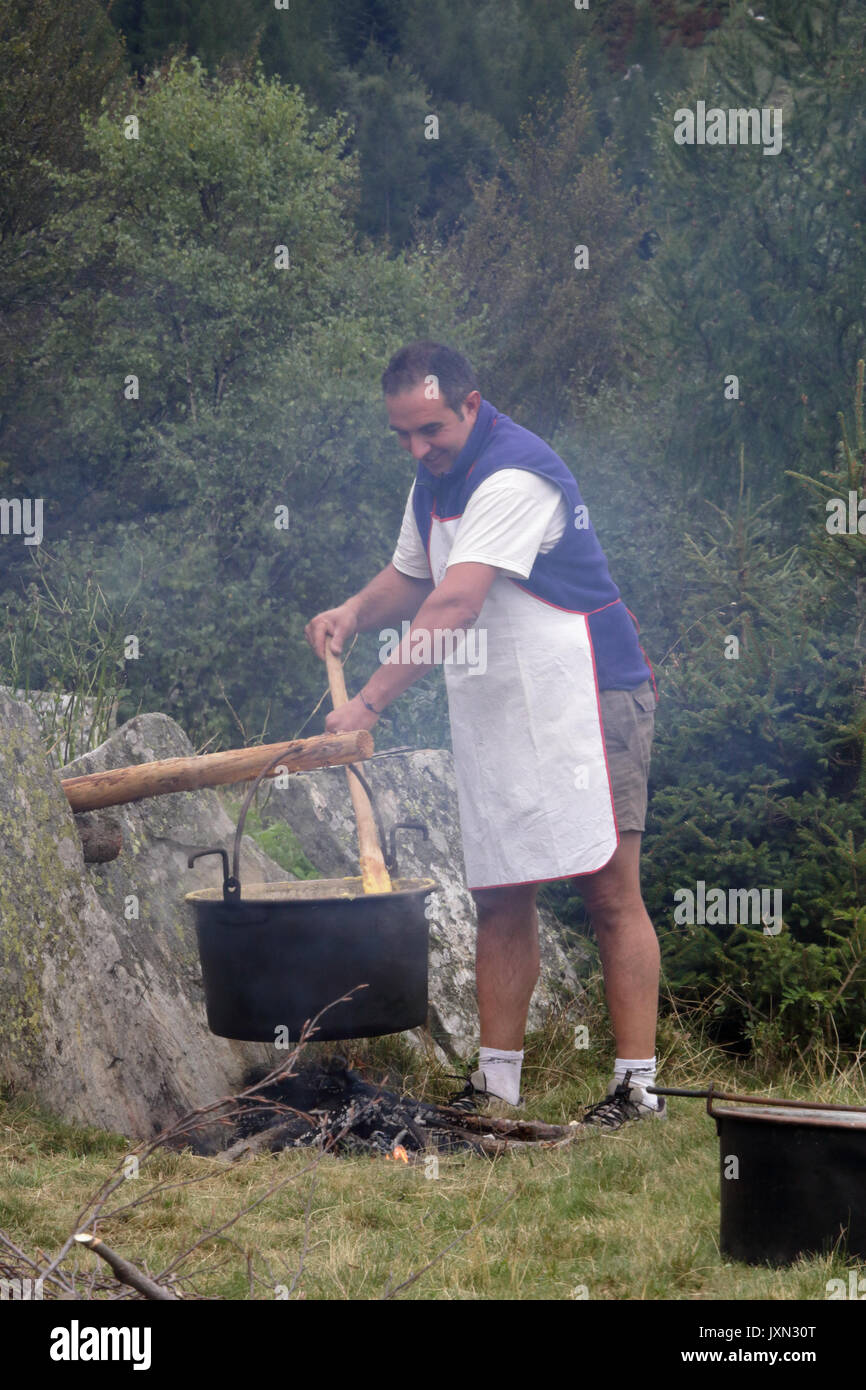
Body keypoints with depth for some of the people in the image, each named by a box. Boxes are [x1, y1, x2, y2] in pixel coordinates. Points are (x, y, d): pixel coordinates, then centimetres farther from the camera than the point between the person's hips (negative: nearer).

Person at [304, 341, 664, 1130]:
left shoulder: (515, 476, -20)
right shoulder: (435, 481, 11)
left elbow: (455, 605, -28)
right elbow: (411, 579, 27)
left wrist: (371, 700, -30)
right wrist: (354, 614, 4)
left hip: (584, 701, -9)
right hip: (494, 716, 9)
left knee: (611, 891, -9)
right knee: (500, 900, 6)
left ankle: (637, 1085, -6)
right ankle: (497, 1085, 10)